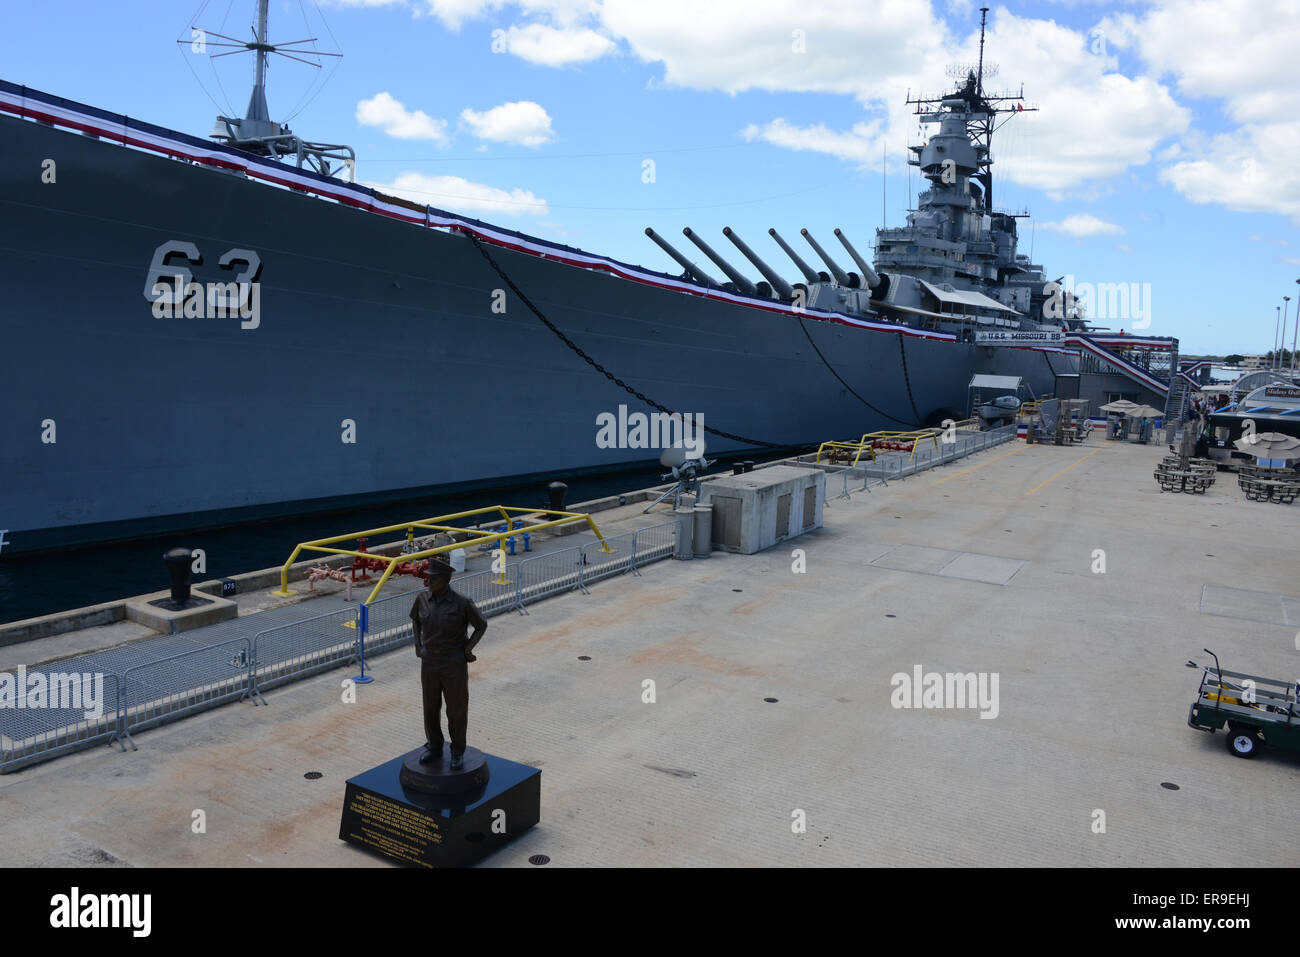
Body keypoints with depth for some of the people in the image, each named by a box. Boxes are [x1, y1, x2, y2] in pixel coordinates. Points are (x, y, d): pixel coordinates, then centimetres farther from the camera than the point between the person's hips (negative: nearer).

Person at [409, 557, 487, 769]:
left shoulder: (461, 603, -19)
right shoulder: (422, 598, -6)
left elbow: (481, 625, -4)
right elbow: (415, 618, 16)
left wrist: (468, 648, -11)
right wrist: (418, 645, 6)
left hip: (455, 664, -4)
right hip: (429, 663, 4)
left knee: (457, 710, 8)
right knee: (430, 708, 15)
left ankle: (458, 752, 28)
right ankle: (435, 749, 37)